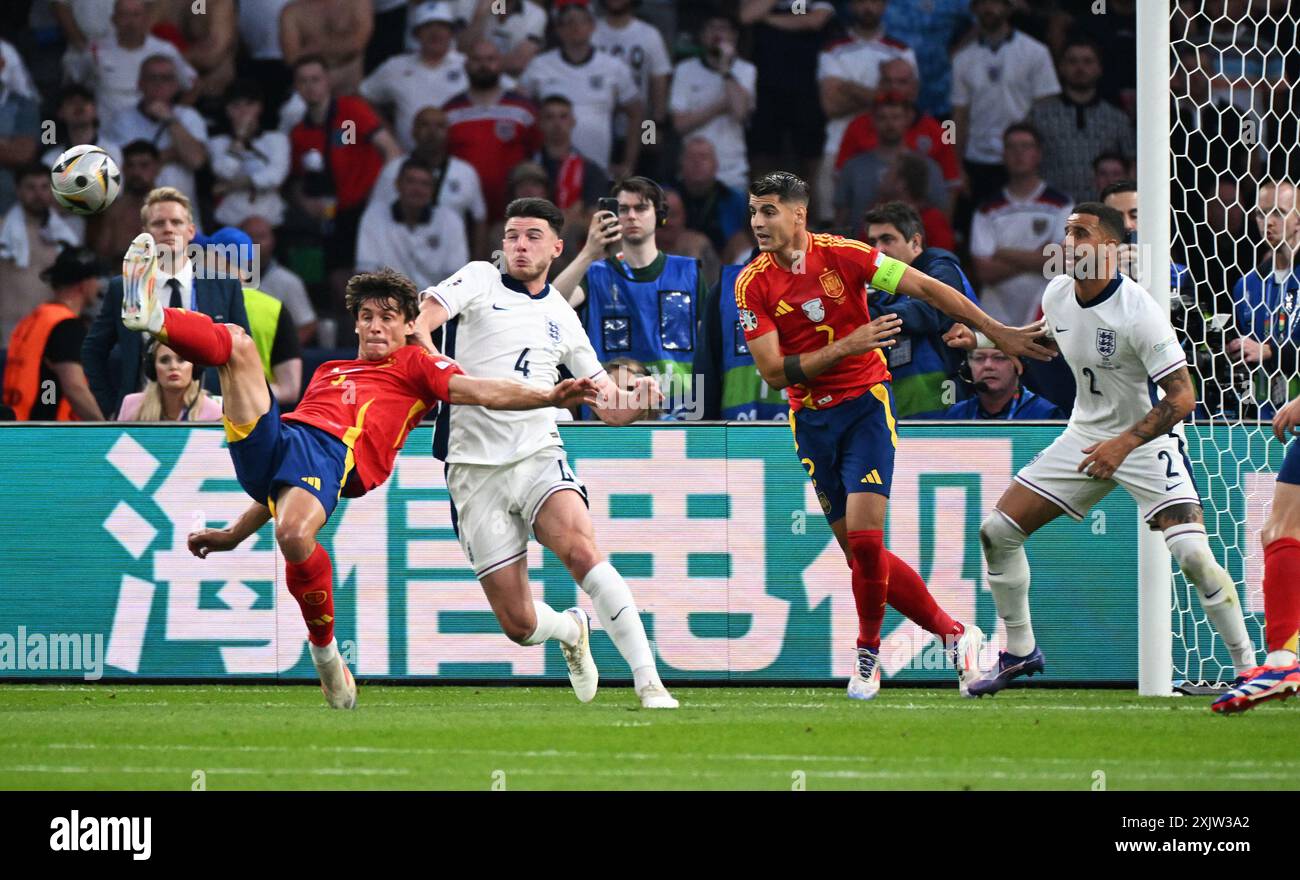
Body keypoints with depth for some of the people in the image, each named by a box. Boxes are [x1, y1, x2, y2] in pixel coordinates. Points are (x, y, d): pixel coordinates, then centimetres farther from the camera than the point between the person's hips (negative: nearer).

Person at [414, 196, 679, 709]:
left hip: (539, 455, 1)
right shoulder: (479, 281, 6)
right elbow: (420, 320, -13)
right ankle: (570, 630, 33)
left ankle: (649, 683, -29)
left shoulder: (562, 317, 16)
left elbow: (609, 407, 20)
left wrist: (637, 403, -4)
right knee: (519, 623, -4)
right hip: (475, 469, -1)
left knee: (581, 551, -29)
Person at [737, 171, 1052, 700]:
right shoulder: (753, 285, -6)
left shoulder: (842, 255, -10)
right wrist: (848, 345, -22)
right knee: (861, 556, 3)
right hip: (811, 419, 3)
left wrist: (997, 333, -6)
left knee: (863, 539, -17)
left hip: (866, 405, -3)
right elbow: (775, 372, -12)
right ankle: (954, 635, 17)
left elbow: (926, 288, -5)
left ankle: (868, 652, 5)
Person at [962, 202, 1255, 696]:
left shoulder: (1138, 311, -24)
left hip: (1146, 439, -7)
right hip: (1086, 436, 7)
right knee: (997, 531, 0)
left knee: (1193, 553, -24)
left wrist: (1124, 443, -31)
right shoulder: (1056, 294, -4)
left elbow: (1182, 397, -24)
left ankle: (1248, 668, -9)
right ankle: (1020, 653, 17)